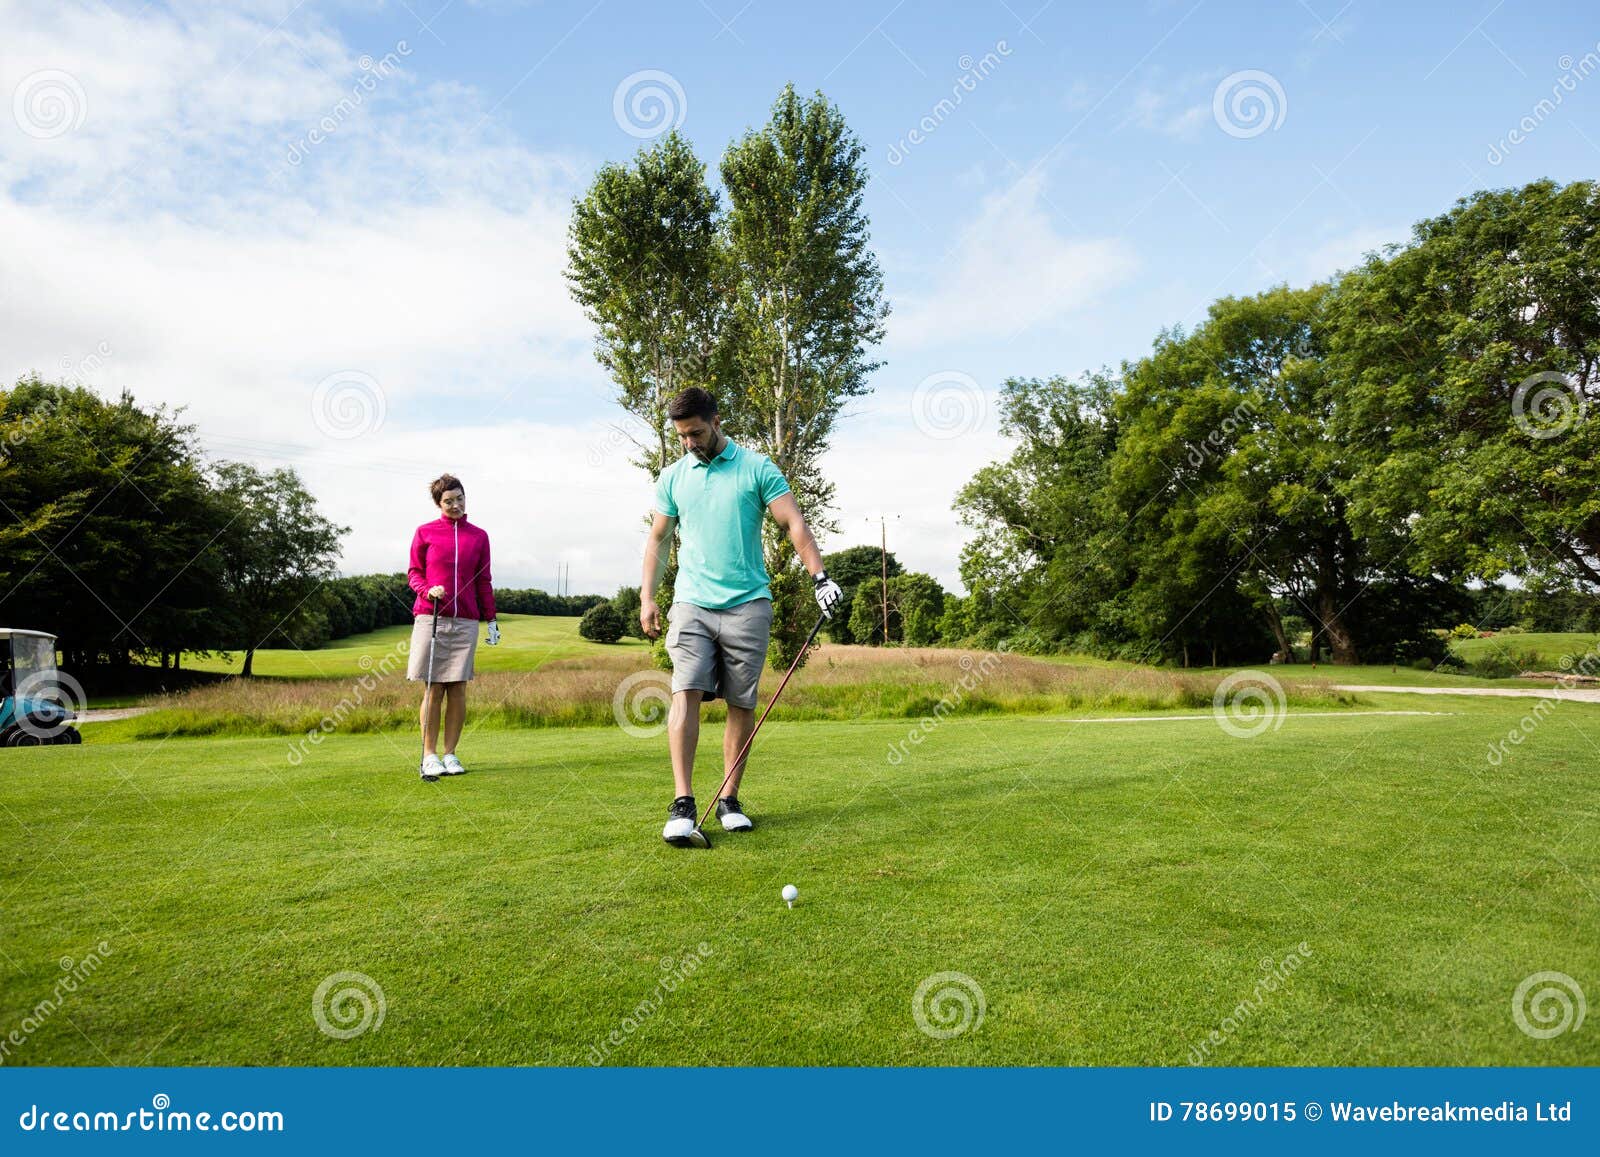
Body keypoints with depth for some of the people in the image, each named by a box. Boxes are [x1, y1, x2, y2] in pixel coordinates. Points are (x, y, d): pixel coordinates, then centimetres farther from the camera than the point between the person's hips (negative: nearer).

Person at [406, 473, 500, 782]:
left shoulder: (478, 536, 11)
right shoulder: (425, 532, 6)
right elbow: (414, 572, 10)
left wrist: (491, 618, 11)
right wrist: (428, 591, -11)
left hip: (465, 621, 2)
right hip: (430, 617, -2)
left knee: (458, 689, 2)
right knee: (433, 689, -1)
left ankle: (450, 754, 10)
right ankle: (429, 756, 6)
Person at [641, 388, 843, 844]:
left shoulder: (757, 467, 2)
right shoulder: (672, 476, 10)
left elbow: (793, 523, -3)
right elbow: (658, 538, 17)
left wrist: (820, 576, -14)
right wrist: (647, 597, 9)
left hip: (747, 604, -1)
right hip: (692, 604, 1)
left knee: (742, 704, 2)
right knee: (686, 693, -13)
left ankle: (729, 800, 14)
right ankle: (682, 805, -12)